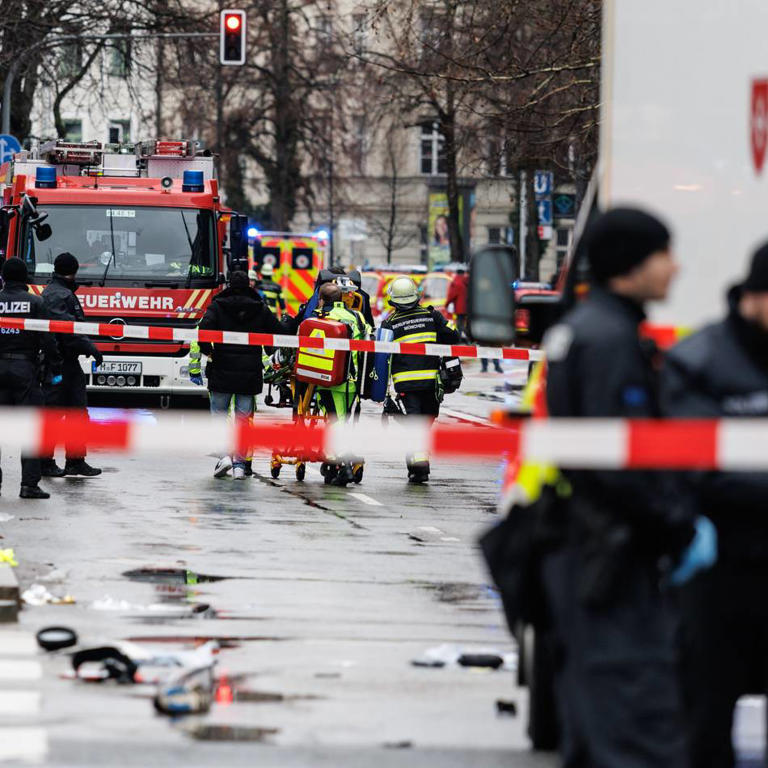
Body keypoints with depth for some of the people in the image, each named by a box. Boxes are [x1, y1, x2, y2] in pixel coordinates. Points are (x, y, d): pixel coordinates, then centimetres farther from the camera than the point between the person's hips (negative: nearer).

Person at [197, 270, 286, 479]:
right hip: (250, 374, 2)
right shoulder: (260, 309, 4)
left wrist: (207, 351, -1)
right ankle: (240, 463, 4)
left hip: (222, 370, -2)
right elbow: (280, 332, 3)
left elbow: (204, 328, -17)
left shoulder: (218, 306, -2)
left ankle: (224, 454, -9)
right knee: (243, 418, 8)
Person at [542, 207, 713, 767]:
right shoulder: (610, 339, -16)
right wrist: (681, 528, -13)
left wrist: (679, 519, 12)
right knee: (642, 723, -14)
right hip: (614, 562, -11)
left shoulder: (579, 329, 17)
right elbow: (620, 462, -23)